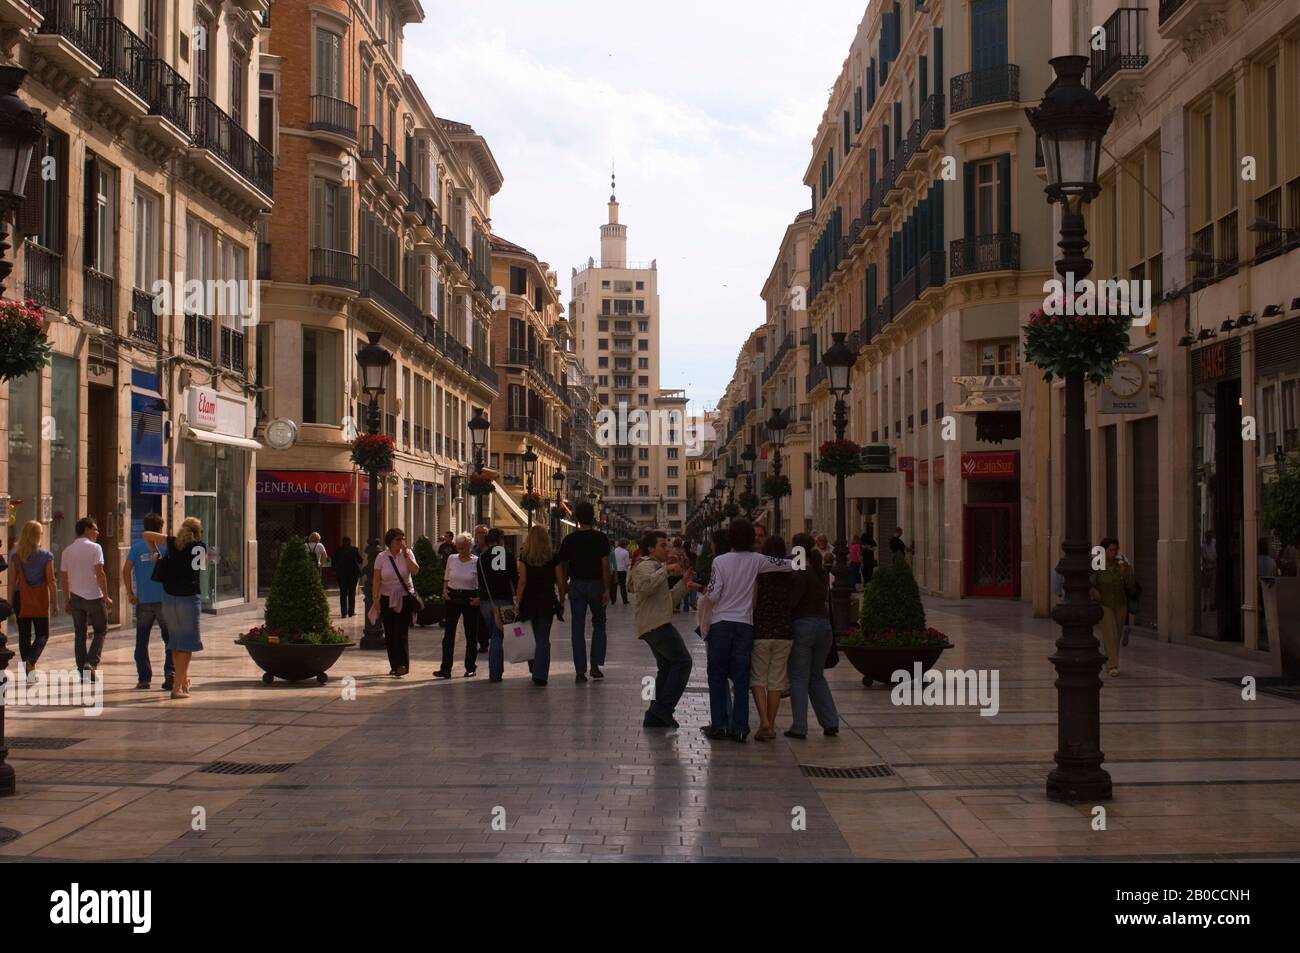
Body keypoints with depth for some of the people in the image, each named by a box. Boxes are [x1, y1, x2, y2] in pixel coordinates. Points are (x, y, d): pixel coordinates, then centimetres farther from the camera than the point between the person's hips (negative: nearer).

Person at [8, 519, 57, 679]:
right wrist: (55, 602, -1)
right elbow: (51, 581, -8)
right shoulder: (46, 555, -7)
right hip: (40, 600, -2)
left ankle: (27, 667, 13)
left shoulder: (15, 555, -1)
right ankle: (31, 660, -18)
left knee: (24, 635, 12)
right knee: (42, 634, 7)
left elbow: (12, 582, -1)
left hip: (21, 600, 2)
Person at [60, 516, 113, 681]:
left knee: (79, 634, 10)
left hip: (75, 597, 5)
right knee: (100, 630, 7)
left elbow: (64, 577, 11)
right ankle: (91, 663, -10)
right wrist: (106, 596, -10)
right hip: (93, 596, -5)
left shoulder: (67, 551, 9)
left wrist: (66, 600, 18)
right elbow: (99, 573, -14)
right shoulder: (94, 548, -8)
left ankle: (82, 670, 10)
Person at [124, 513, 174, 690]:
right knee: (170, 638, 7)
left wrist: (130, 593, -2)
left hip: (143, 601, 1)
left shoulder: (136, 546, 3)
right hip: (164, 599, -1)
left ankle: (144, 679, 7)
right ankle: (170, 672, -11)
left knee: (142, 641, 9)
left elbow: (126, 570, -8)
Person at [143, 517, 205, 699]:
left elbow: (146, 535, 10)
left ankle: (183, 680, 30)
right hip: (189, 598, -4)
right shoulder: (200, 546, -1)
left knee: (176, 643, 18)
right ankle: (177, 687, -7)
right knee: (186, 645, 0)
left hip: (168, 598, 4)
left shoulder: (172, 543, 5)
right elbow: (204, 566, 15)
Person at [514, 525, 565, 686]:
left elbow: (522, 581, -7)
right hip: (548, 601, 0)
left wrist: (517, 603, -3)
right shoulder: (553, 557, -1)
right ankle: (540, 676, -3)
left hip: (529, 601, 0)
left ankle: (534, 670, 24)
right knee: (543, 640, 3)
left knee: (530, 638, 16)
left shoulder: (525, 556, -4)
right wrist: (562, 602, 10)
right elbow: (560, 582, 0)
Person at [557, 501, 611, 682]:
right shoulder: (600, 538, -7)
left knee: (578, 628, 4)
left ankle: (580, 670, 2)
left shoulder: (569, 540, -1)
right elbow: (605, 565, -11)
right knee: (599, 626, 14)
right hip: (596, 585, -1)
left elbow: (563, 565, 3)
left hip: (577, 585, 1)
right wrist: (607, 589, -8)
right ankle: (595, 665, 5)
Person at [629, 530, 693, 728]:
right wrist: (666, 570, -23)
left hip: (656, 625, 11)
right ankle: (664, 706, -16)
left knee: (667, 667, 13)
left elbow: (670, 600, 28)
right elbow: (644, 586, -29)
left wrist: (684, 581, 19)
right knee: (682, 661, -12)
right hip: (656, 624, -11)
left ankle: (655, 716, 13)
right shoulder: (646, 566, -6)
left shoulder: (657, 568, 28)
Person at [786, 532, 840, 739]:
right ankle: (830, 723, 9)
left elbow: (792, 600, -20)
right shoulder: (822, 572, 10)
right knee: (817, 677, 16)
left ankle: (799, 727, -1)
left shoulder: (801, 572, -13)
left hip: (802, 625, -7)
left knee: (798, 679, 0)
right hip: (824, 623, 7)